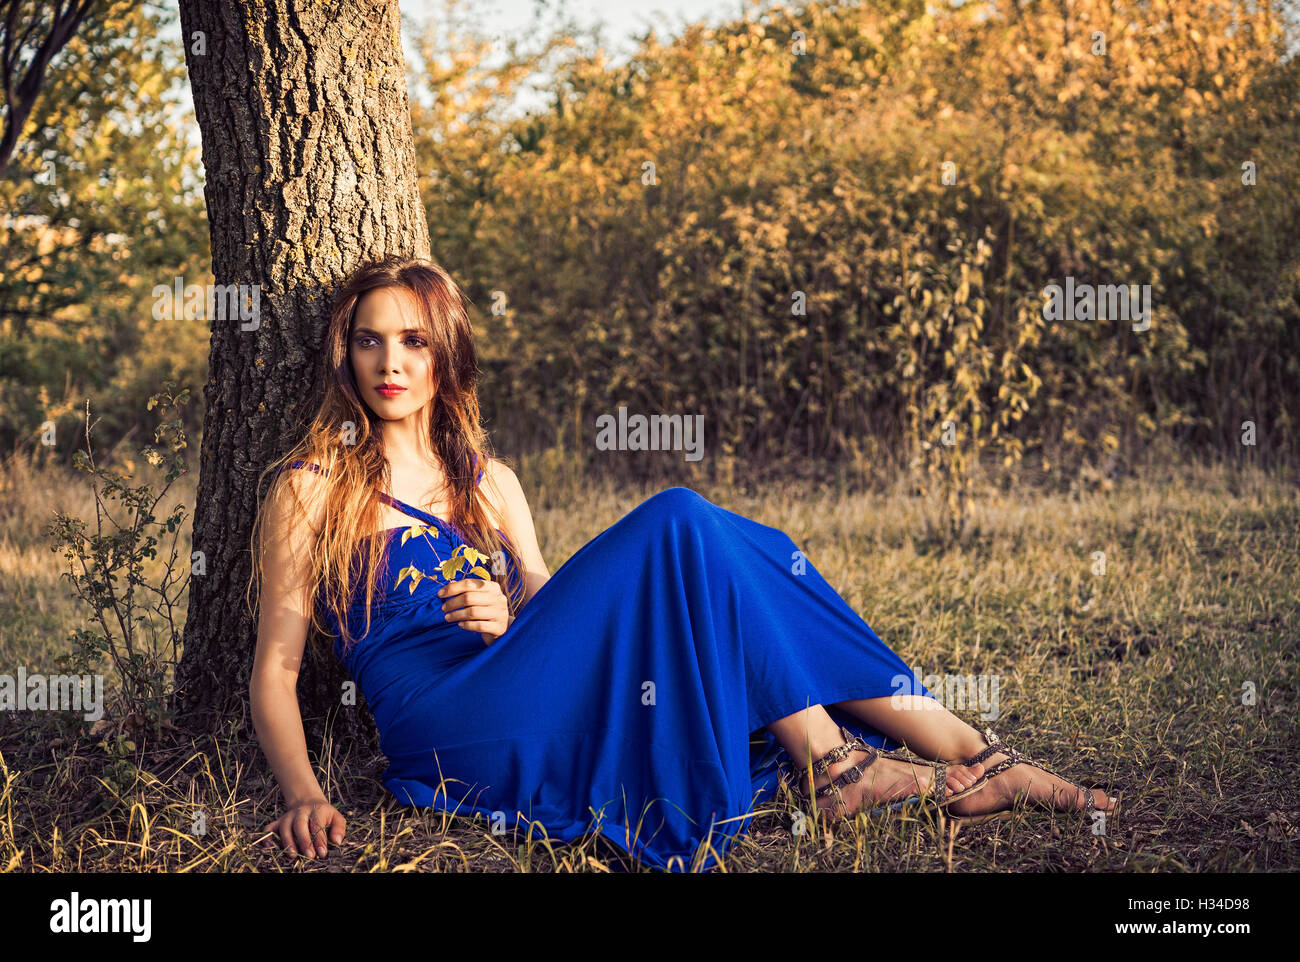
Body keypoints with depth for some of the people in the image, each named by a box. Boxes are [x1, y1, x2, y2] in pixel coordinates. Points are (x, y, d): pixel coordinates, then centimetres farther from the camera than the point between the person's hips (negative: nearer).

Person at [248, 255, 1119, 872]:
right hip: (448, 729, -6)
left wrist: (511, 621, -4)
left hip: (553, 715, 6)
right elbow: (275, 664, 0)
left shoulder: (488, 482, 22)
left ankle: (957, 745, -16)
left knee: (710, 543, -16)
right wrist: (302, 792, -18)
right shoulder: (313, 486, 6)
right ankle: (830, 765, -19)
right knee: (677, 525, -21)